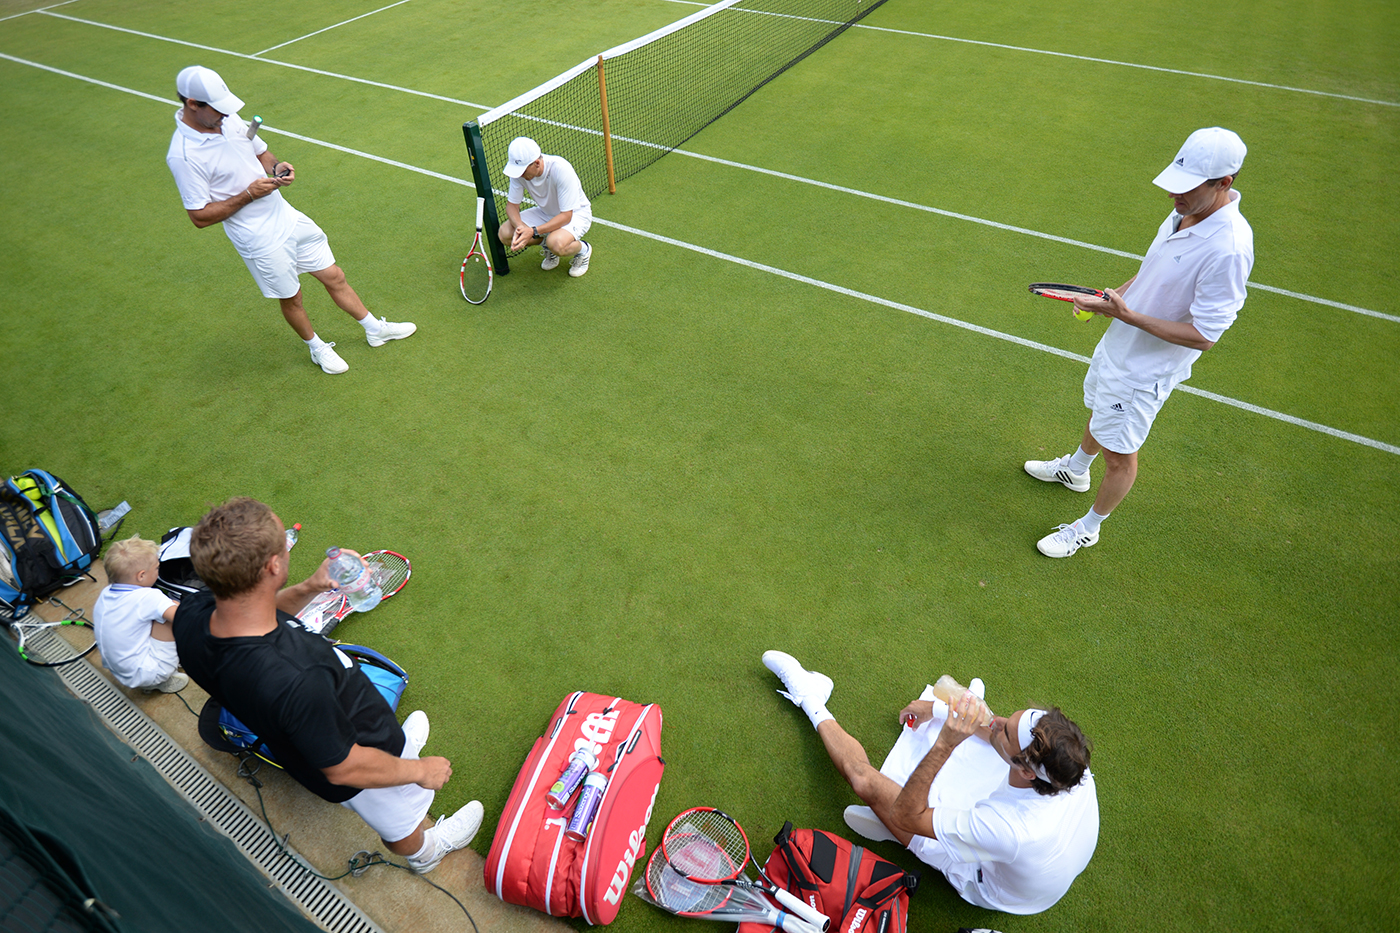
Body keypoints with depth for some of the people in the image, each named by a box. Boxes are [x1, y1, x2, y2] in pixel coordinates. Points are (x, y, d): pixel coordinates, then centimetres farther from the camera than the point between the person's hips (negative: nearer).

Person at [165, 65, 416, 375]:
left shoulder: (229, 119, -1)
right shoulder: (183, 155, -21)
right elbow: (200, 217, -18)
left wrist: (277, 168, -7)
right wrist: (248, 194, -22)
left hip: (287, 216, 6)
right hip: (262, 241, -6)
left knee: (334, 277, 13)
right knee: (291, 298, 12)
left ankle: (375, 329, 30)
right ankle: (317, 348, 37)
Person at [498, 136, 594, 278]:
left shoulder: (561, 169, -33)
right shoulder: (519, 169, -18)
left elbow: (566, 216, -31)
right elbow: (512, 205, -8)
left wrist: (533, 232, -40)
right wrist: (520, 226, -31)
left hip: (575, 213, -6)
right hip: (546, 212, 6)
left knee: (556, 243, -38)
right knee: (505, 234, -15)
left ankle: (583, 249, -2)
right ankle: (546, 242, 11)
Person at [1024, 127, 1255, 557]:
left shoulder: (1229, 248, -31)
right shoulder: (1185, 211, -5)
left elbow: (1203, 335, -28)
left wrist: (1127, 314, -32)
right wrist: (1115, 295, -2)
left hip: (1144, 372, -8)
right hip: (1117, 345, 8)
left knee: (1118, 455, 9)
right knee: (1097, 415, 31)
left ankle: (1088, 528, 30)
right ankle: (1075, 469, 59)